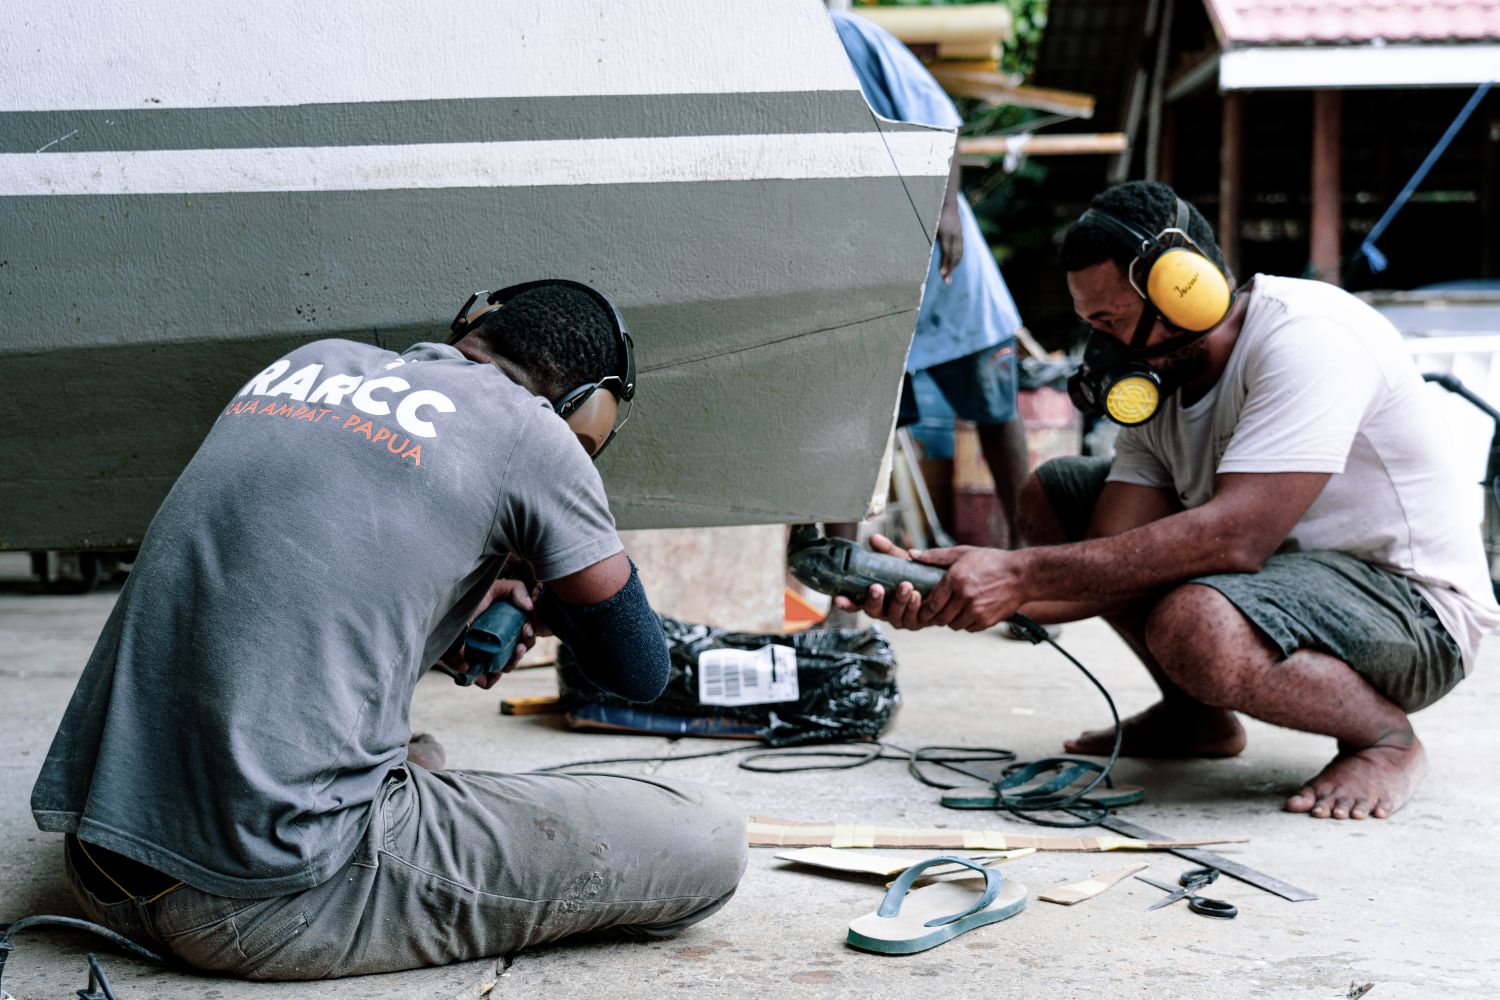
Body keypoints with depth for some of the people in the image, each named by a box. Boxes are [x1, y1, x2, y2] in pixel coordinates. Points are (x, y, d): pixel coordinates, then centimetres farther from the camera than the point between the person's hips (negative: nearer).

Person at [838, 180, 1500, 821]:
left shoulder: (1307, 337, -24)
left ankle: (1386, 735, -9)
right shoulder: (1158, 374, 1)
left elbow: (1233, 538, -36)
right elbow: (1113, 563, -8)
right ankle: (1196, 715, 13)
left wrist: (1024, 573, -35)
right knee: (1052, 494, 4)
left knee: (1195, 626, -38)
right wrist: (949, 595, -23)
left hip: (1413, 604, -8)